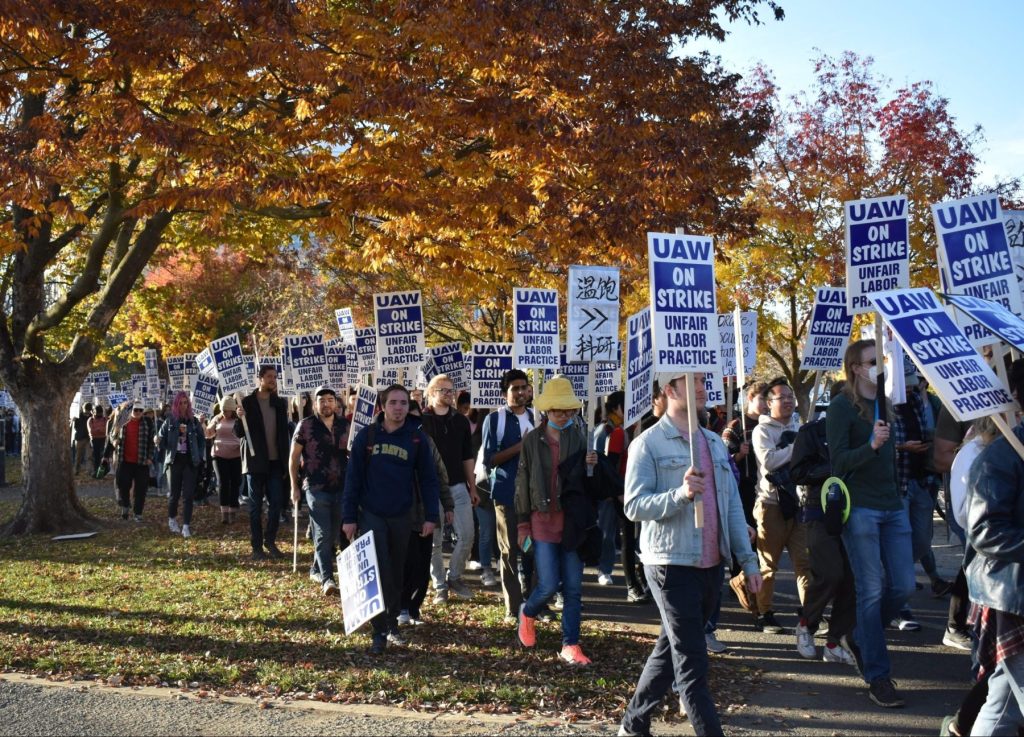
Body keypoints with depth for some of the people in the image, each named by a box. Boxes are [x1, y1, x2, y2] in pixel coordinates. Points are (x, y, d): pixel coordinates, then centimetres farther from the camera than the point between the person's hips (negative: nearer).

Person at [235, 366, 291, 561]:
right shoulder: (247, 402, -3)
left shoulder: (280, 403, 9)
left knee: (276, 503, 1)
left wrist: (286, 460, 4)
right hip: (256, 462, -3)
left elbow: (284, 432, 11)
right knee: (256, 506, 4)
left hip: (275, 462, 3)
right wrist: (240, 418, -24)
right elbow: (239, 433, -3)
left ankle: (270, 541, 16)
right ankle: (257, 547, 9)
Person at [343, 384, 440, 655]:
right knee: (378, 574, -3)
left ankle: (392, 624, 28)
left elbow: (428, 479, 1)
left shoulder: (417, 438, -3)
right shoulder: (367, 435, -5)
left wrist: (431, 516, -4)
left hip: (402, 517, 1)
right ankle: (379, 632, 5)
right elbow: (353, 478, -3)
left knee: (396, 573, 13)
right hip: (371, 515, -1)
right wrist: (349, 517, -5)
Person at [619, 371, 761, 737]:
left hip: (712, 566, 7)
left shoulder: (715, 443, 13)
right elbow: (634, 505, -16)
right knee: (692, 664, -6)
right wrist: (681, 493, -29)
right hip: (672, 566, -7)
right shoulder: (648, 443, -7)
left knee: (669, 652, 17)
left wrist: (747, 558, 11)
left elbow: (733, 505, 15)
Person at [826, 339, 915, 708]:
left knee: (903, 586, 5)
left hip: (893, 506, 7)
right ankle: (877, 678, 4)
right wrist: (872, 445, -27)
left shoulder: (887, 401, 13)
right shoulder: (841, 405, -7)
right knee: (871, 590, -3)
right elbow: (838, 461, -12)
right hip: (860, 508, -6)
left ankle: (861, 638, 29)